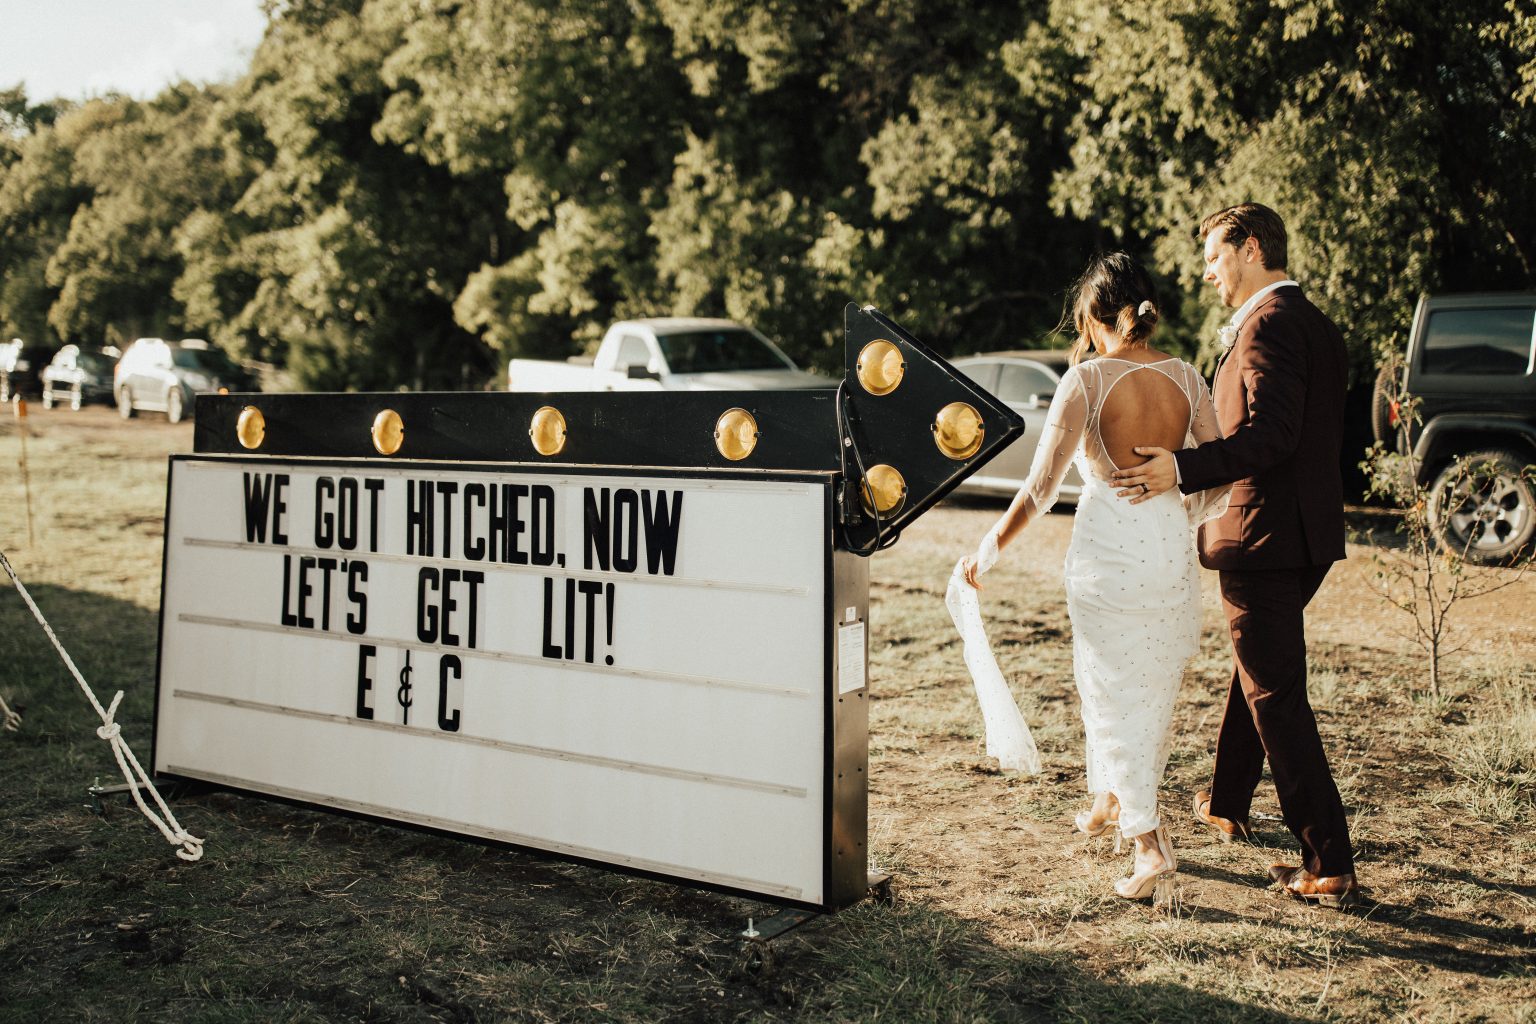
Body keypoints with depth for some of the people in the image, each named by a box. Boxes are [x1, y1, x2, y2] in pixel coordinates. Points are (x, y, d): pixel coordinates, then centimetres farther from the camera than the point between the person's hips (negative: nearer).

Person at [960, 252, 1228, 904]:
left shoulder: (1086, 380, -13)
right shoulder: (1186, 379, 0)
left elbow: (1041, 486, -14)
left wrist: (992, 546, -2)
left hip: (1108, 550, -5)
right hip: (1172, 550, 5)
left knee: (1115, 693, 5)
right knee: (1153, 689, 21)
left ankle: (1150, 845, -1)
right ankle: (1113, 800, 42)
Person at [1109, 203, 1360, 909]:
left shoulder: (1266, 323, -16)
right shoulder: (1317, 325, 15)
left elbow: (1270, 435, -26)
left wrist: (1184, 469, -29)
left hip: (1264, 536, -11)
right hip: (1305, 534, 11)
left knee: (1276, 697, -6)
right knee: (1256, 673, 24)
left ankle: (1330, 868, -2)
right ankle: (1226, 804, 42)